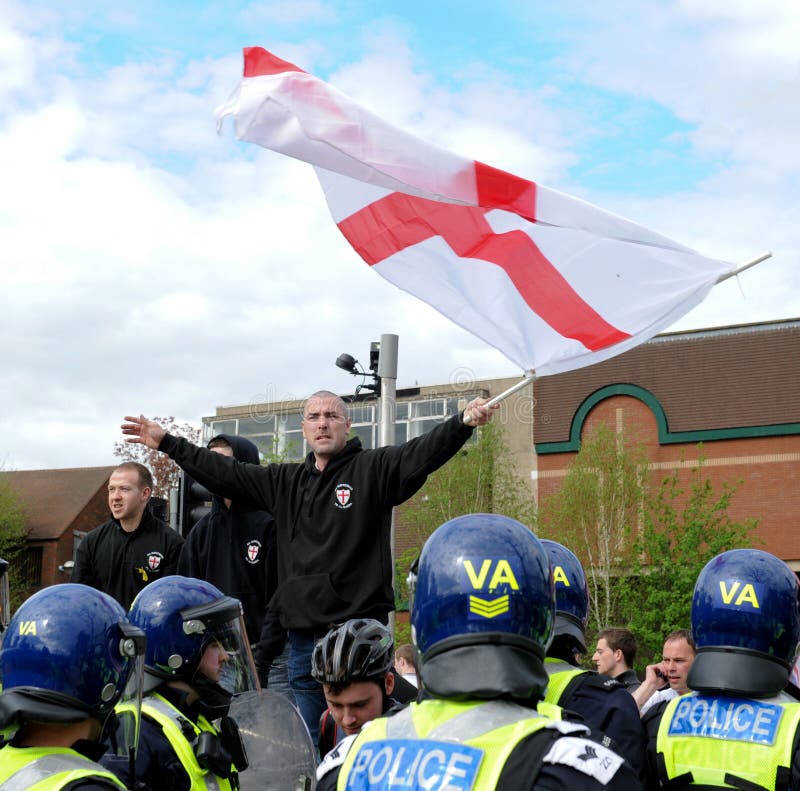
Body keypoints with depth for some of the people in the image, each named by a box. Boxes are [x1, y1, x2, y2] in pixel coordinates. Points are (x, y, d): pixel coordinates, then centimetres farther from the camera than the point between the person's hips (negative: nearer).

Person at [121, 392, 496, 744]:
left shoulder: (374, 469, 0)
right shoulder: (285, 481, 15)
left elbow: (421, 453, -17)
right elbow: (222, 472, 19)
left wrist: (462, 423, -35)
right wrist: (167, 443, 19)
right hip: (303, 637, 5)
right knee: (309, 744, 14)